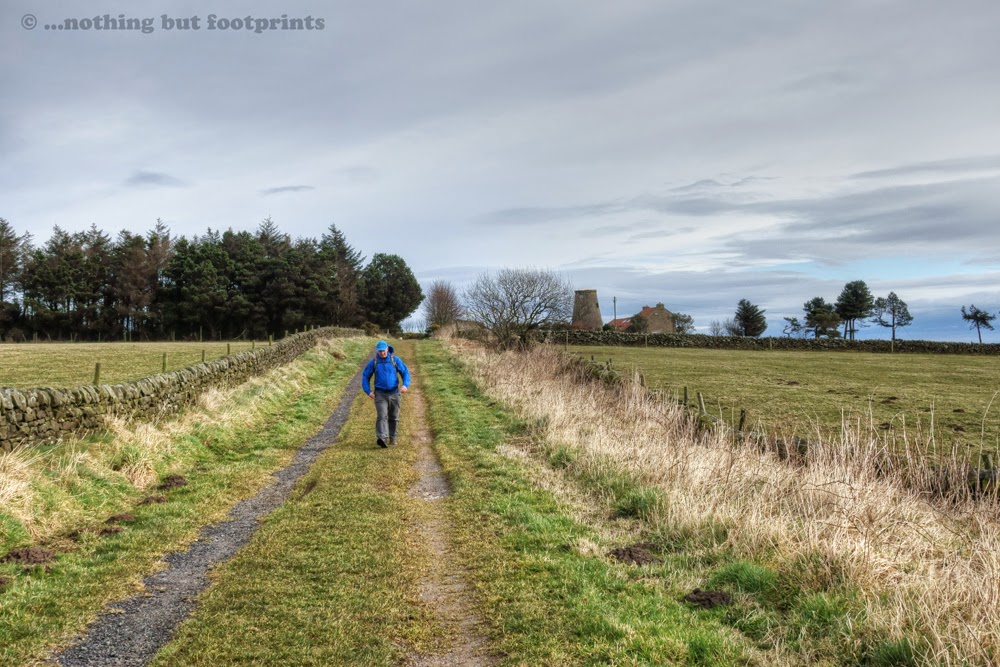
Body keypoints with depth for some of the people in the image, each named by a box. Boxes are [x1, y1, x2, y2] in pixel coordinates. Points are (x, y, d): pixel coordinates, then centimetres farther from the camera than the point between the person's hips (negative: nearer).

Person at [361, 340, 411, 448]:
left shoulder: (395, 360, 0)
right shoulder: (373, 362, 1)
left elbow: (405, 372, 2)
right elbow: (365, 376, 9)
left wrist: (405, 385, -15)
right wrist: (368, 391, -3)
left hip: (394, 393, 1)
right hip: (380, 394, -1)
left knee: (393, 418, 10)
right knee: (382, 416, -18)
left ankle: (392, 438, 26)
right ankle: (382, 438, -33)